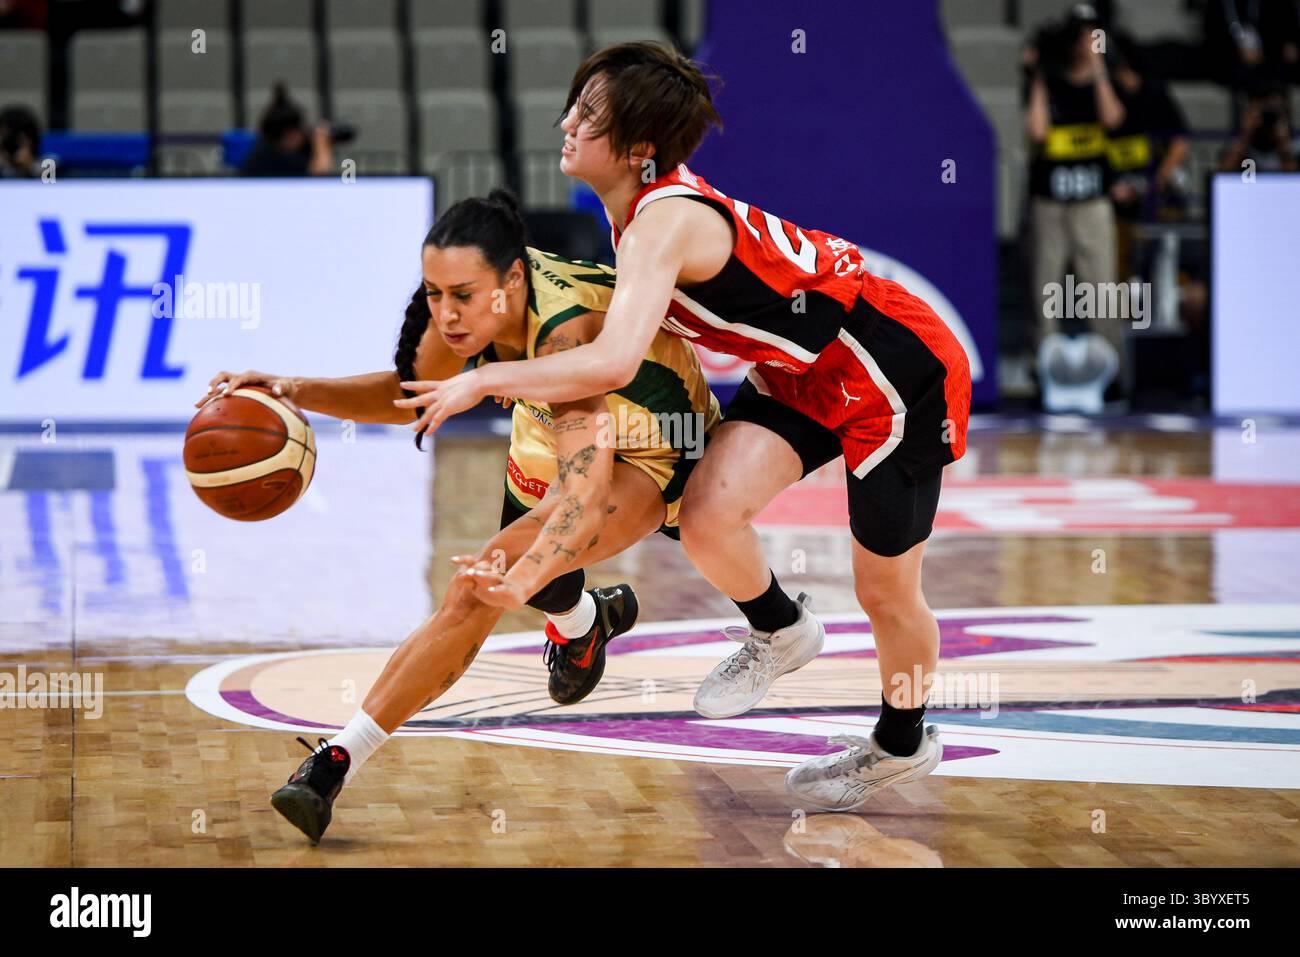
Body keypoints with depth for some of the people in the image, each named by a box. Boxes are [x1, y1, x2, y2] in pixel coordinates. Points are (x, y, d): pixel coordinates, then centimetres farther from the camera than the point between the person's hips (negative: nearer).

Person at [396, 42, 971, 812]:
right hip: (804, 370, 8)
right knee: (708, 514, -13)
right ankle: (781, 634, 17)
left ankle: (903, 744, 34)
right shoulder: (649, 205, -3)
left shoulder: (664, 222, -30)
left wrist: (480, 382, -32)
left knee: (887, 592, 8)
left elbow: (612, 364, -42)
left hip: (900, 368, -8)